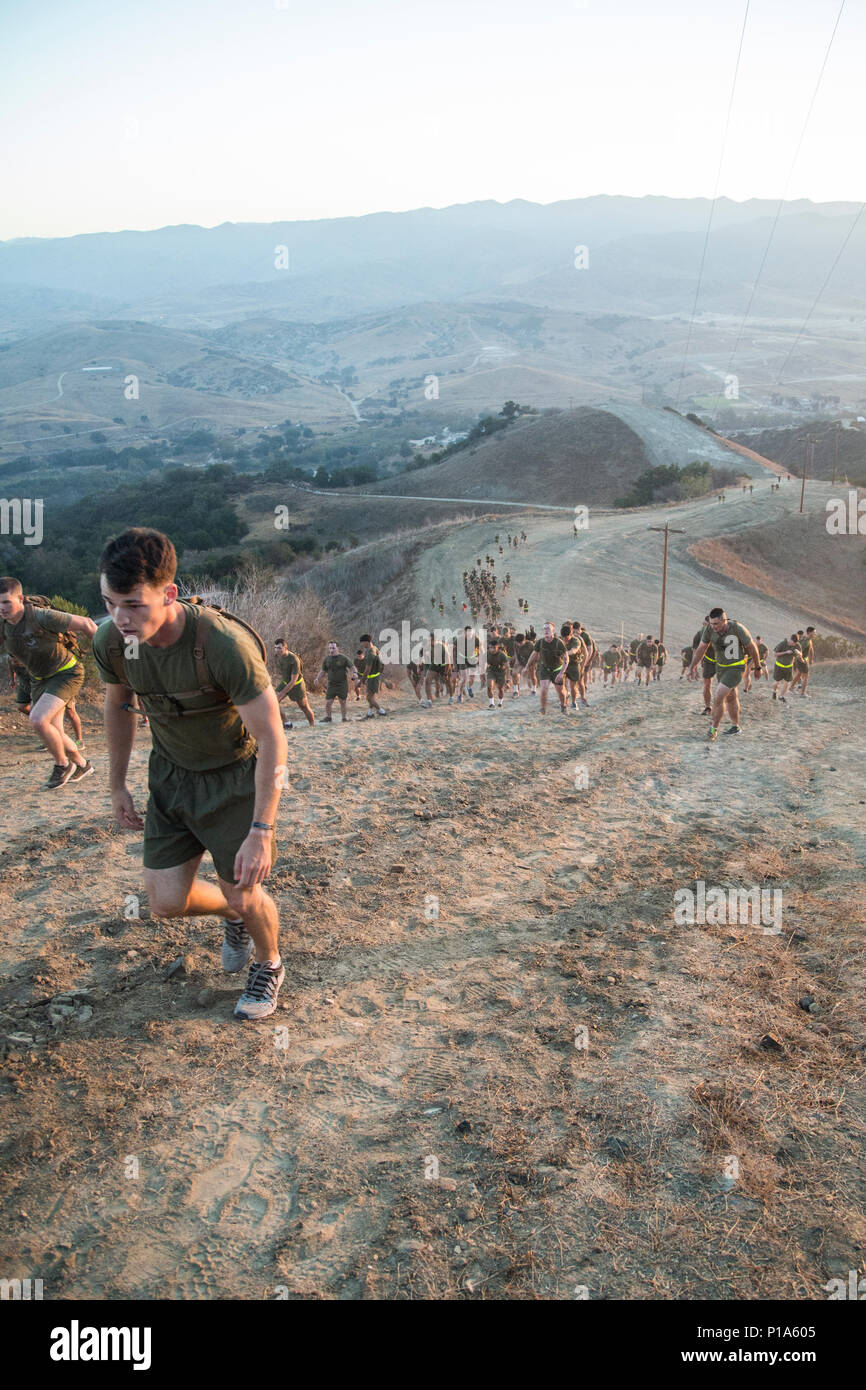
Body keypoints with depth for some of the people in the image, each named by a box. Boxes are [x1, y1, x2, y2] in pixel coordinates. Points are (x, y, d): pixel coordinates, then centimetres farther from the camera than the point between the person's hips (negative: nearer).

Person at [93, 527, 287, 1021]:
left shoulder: (224, 644, -33)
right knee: (167, 902, 2)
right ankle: (234, 916, 38)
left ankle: (269, 966, 36)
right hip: (171, 774, 5)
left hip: (236, 774, -5)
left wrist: (261, 832, -27)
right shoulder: (110, 642, -16)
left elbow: (272, 741, -27)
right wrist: (119, 785, 13)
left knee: (242, 894, 1)